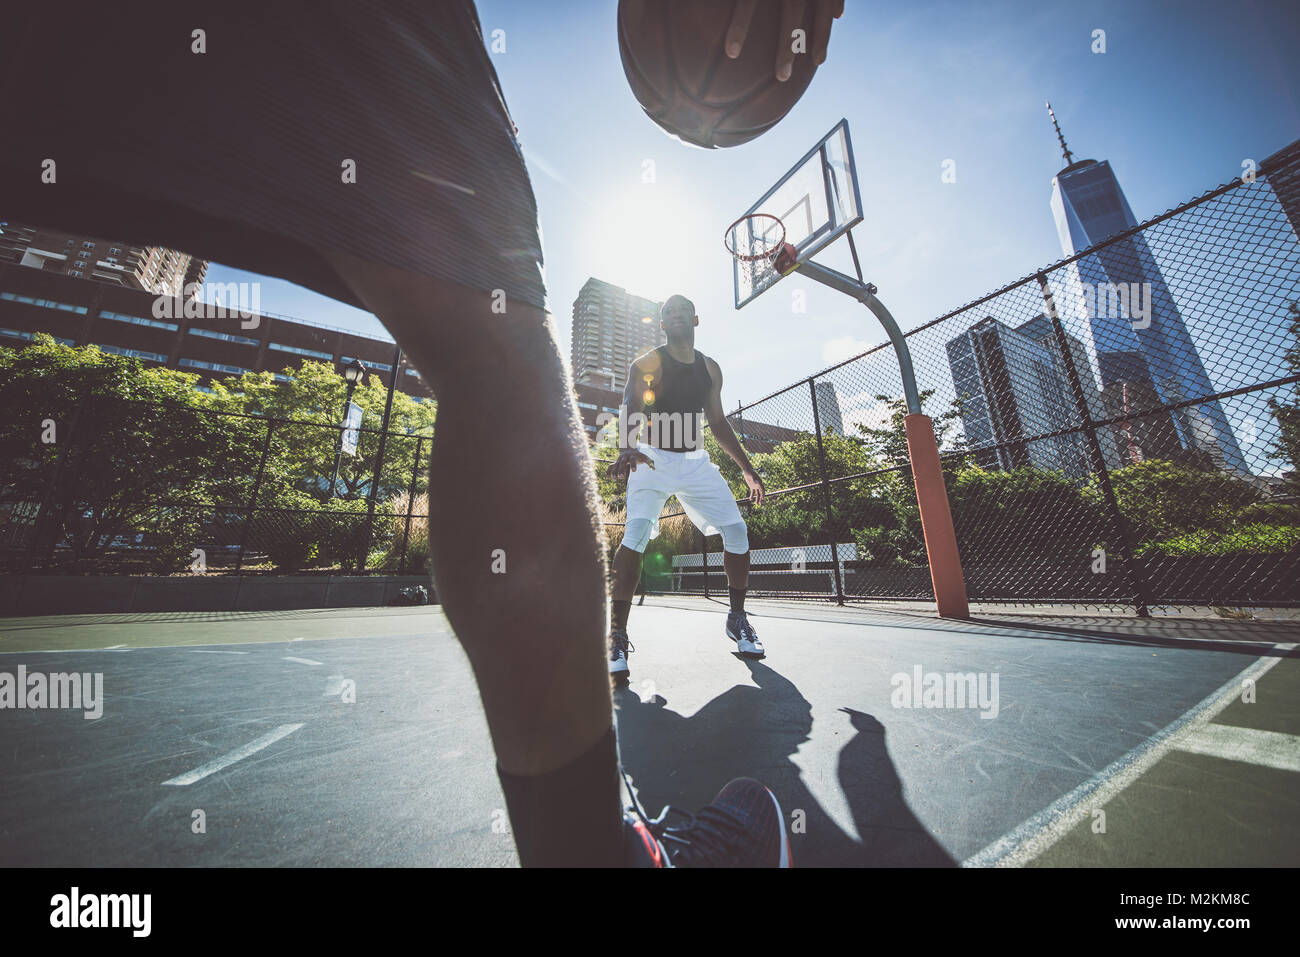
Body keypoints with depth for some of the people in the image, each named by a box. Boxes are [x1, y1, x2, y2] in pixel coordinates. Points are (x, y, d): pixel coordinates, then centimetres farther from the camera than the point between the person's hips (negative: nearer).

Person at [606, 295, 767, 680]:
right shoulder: (645, 364, -3)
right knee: (636, 534, -24)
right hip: (654, 459, -4)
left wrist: (747, 468, 13)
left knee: (736, 530, -2)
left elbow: (718, 422, 16)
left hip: (696, 461, 5)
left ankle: (737, 618, 17)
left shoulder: (710, 368, 12)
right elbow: (629, 415, -16)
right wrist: (626, 450, -38)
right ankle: (617, 636, -15)